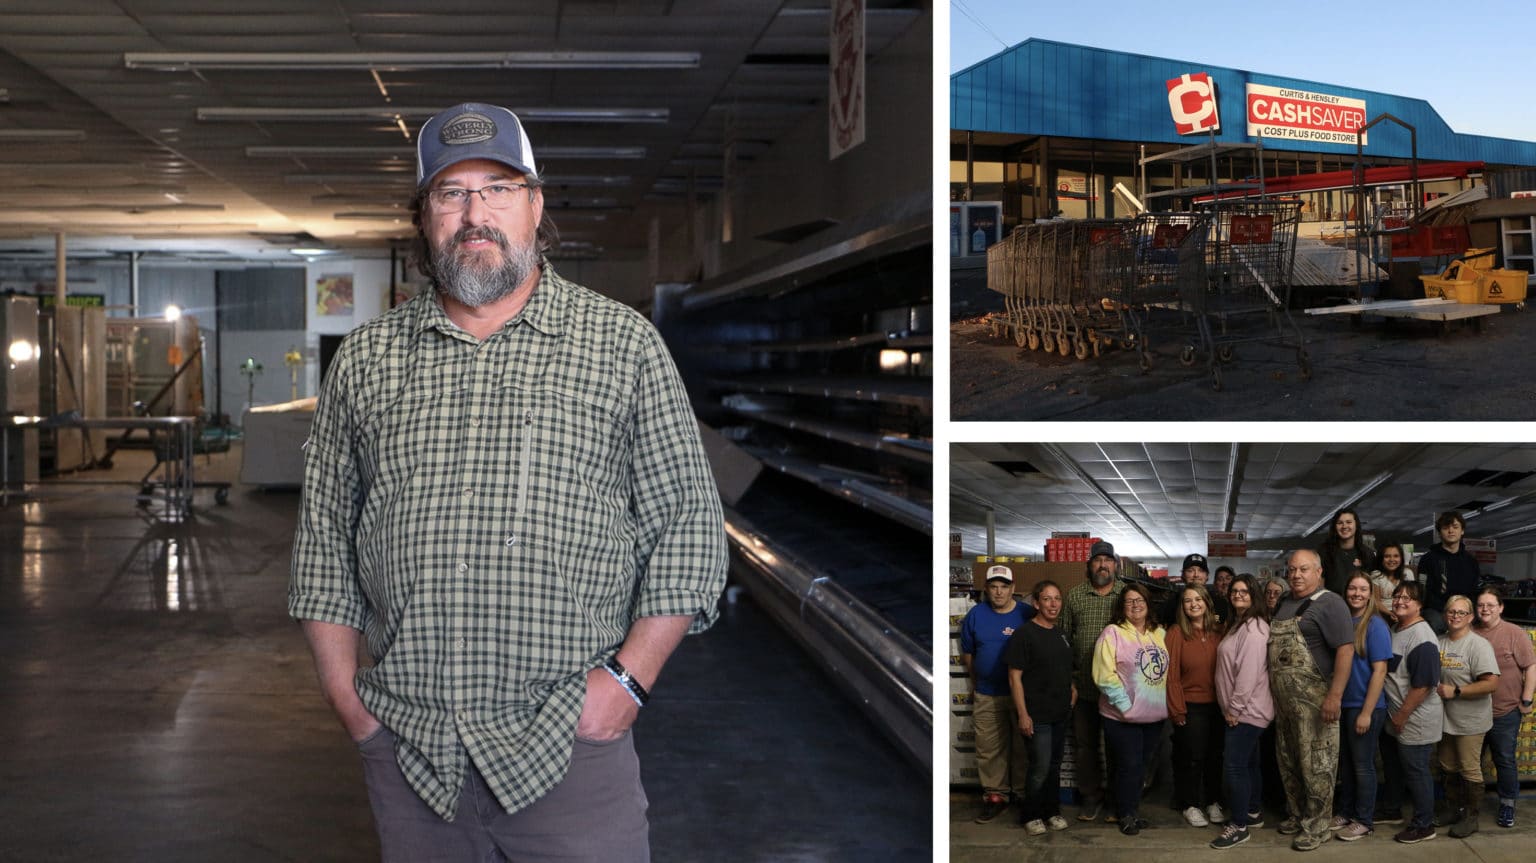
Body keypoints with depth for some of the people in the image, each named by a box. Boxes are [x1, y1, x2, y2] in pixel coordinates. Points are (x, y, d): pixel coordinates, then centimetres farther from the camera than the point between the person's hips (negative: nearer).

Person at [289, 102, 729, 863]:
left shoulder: (624, 343, 2)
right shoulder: (366, 358, 10)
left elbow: (689, 522, 0)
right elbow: (324, 534, 13)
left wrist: (629, 677, -9)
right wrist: (344, 691, 4)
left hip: (569, 742, -2)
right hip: (405, 743, 3)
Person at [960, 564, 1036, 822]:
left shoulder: (1028, 615, -5)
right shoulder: (975, 615, 1)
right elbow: (967, 654, 12)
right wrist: (977, 683, 16)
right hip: (987, 696, 2)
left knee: (1023, 747, 7)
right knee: (989, 749, 5)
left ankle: (1024, 794, 19)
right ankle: (995, 796, 15)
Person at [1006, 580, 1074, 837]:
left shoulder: (1061, 634, 11)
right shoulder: (1024, 634, -12)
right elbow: (1015, 677, -14)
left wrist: (1071, 688, 8)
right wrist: (1023, 714, -18)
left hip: (1061, 712, 7)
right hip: (1037, 715, -7)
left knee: (1055, 764, 14)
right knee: (1040, 767, -6)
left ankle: (1052, 811, 26)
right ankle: (1030, 815, 9)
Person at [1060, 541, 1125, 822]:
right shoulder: (1074, 595, 5)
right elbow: (1064, 637, 7)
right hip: (1083, 685, 1)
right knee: (1085, 743, 7)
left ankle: (1116, 798, 17)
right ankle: (1091, 796, 18)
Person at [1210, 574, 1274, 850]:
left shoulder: (1254, 628, -17)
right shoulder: (1238, 625, 16)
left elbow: (1249, 672, -23)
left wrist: (1235, 708, -20)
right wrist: (1231, 708, 14)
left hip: (1247, 710, -10)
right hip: (1239, 709, 10)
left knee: (1235, 765, -9)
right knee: (1248, 763, 17)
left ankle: (1239, 826, -4)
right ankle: (1254, 814, 27)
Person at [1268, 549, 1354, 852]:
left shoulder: (1329, 603, -9)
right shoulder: (1283, 605, 15)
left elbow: (1346, 649, -17)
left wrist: (1335, 695, -23)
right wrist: (1273, 691, 15)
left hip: (1314, 699, -8)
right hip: (1284, 699, 8)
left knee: (1316, 765, -2)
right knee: (1288, 762, 16)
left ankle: (1316, 826, 6)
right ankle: (1296, 815, 29)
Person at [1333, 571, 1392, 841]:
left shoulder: (1375, 625, -12)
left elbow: (1379, 671, -15)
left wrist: (1367, 712, -18)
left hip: (1365, 706, -6)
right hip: (1343, 704, 6)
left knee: (1362, 765, 4)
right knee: (1345, 762, 15)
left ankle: (1364, 821, 15)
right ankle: (1346, 812, 28)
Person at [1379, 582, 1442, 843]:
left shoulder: (1422, 638, -23)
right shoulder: (1395, 630, 8)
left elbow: (1423, 684, -26)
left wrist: (1402, 715, -19)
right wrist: (1394, 715, 16)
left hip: (1414, 721, -9)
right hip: (1394, 717, 9)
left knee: (1415, 772, 2)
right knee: (1392, 767, 23)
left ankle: (1424, 825, 14)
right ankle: (1391, 811, 40)